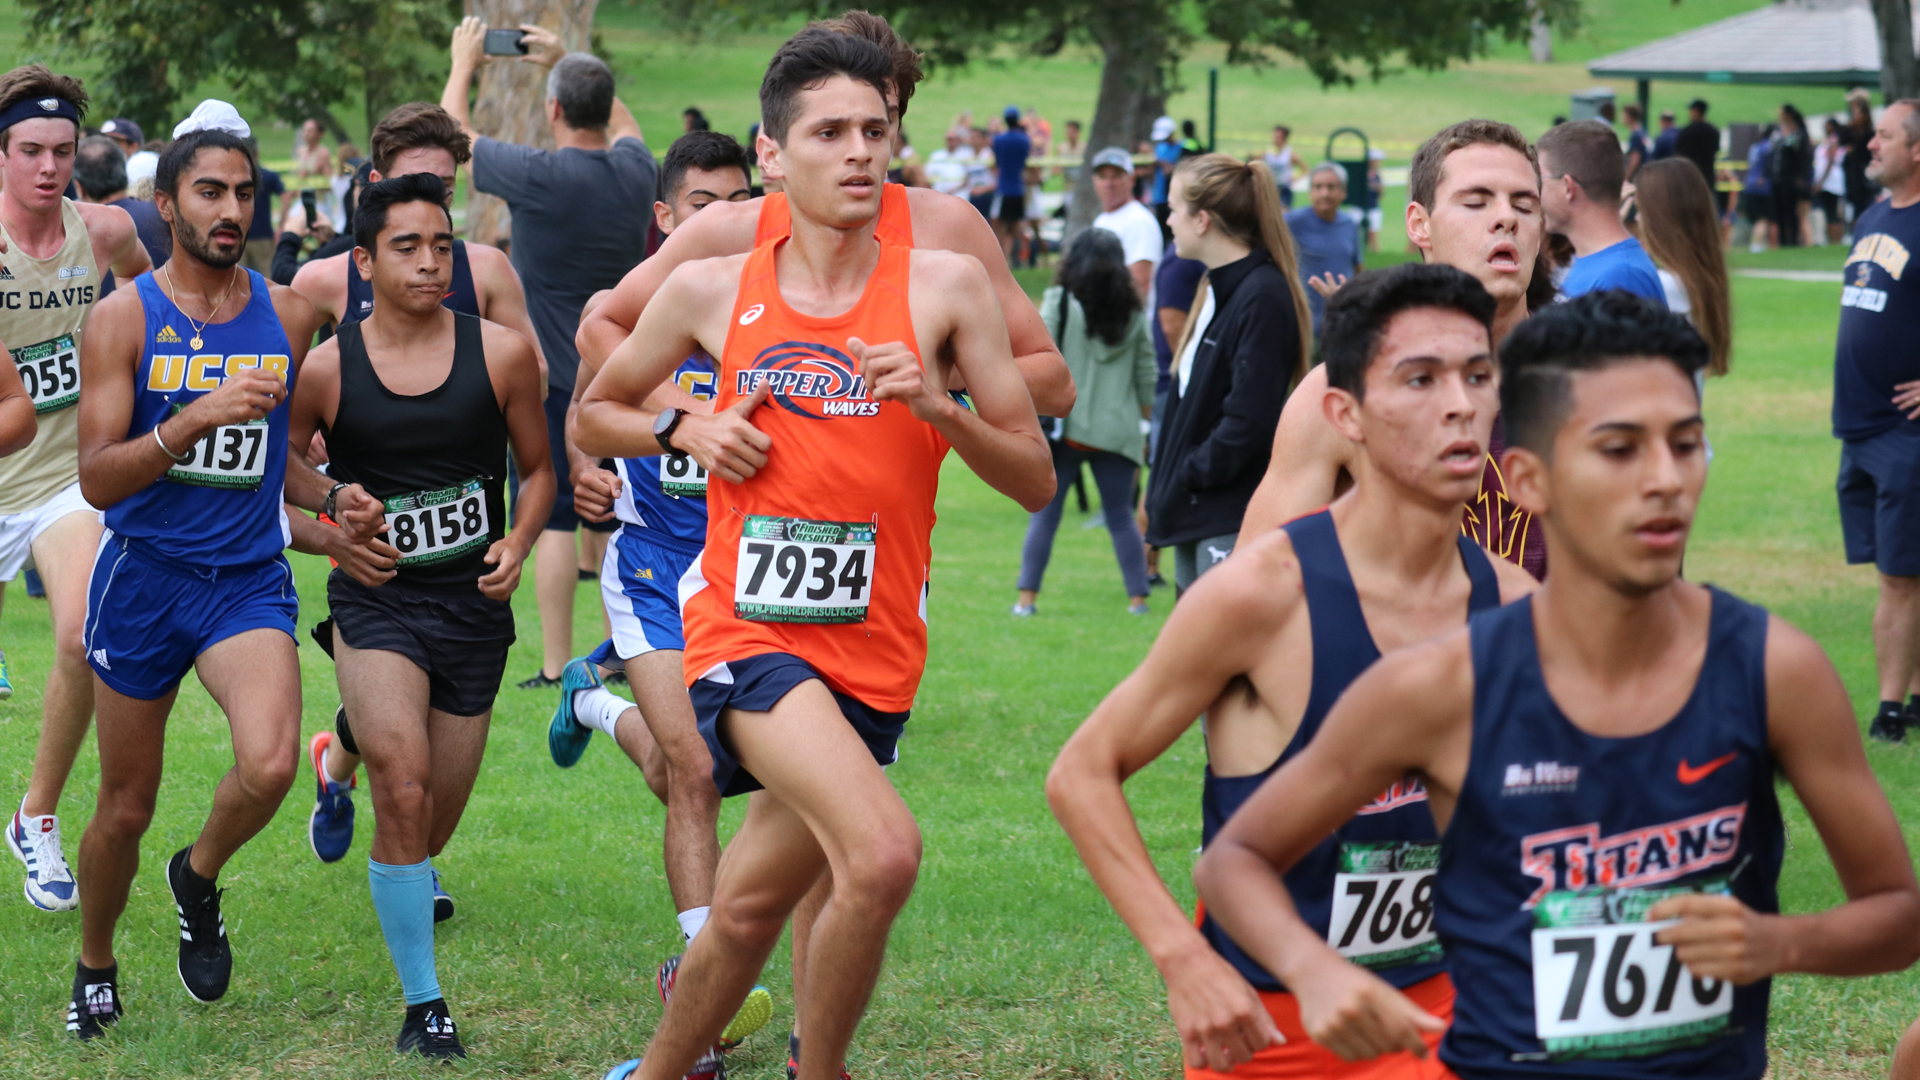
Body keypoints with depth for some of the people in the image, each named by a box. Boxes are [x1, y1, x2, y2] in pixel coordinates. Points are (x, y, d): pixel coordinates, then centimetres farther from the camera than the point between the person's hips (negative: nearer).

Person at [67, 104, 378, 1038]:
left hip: (250, 578, 1)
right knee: (126, 807, 8)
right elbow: (97, 479, -14)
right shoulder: (123, 319, -5)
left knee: (270, 766, -24)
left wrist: (330, 498, 0)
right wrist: (198, 418, -26)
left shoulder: (288, 316, 5)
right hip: (144, 576, -1)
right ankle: (94, 968, 34)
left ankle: (200, 876, 8)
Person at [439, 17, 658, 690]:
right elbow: (621, 123, 26)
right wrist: (565, 62, 30)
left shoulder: (539, 177, -17)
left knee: (554, 521, -2)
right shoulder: (635, 171, -1)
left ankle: (556, 668, -2)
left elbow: (451, 134, 1)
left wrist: (464, 63, 17)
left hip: (553, 377, -5)